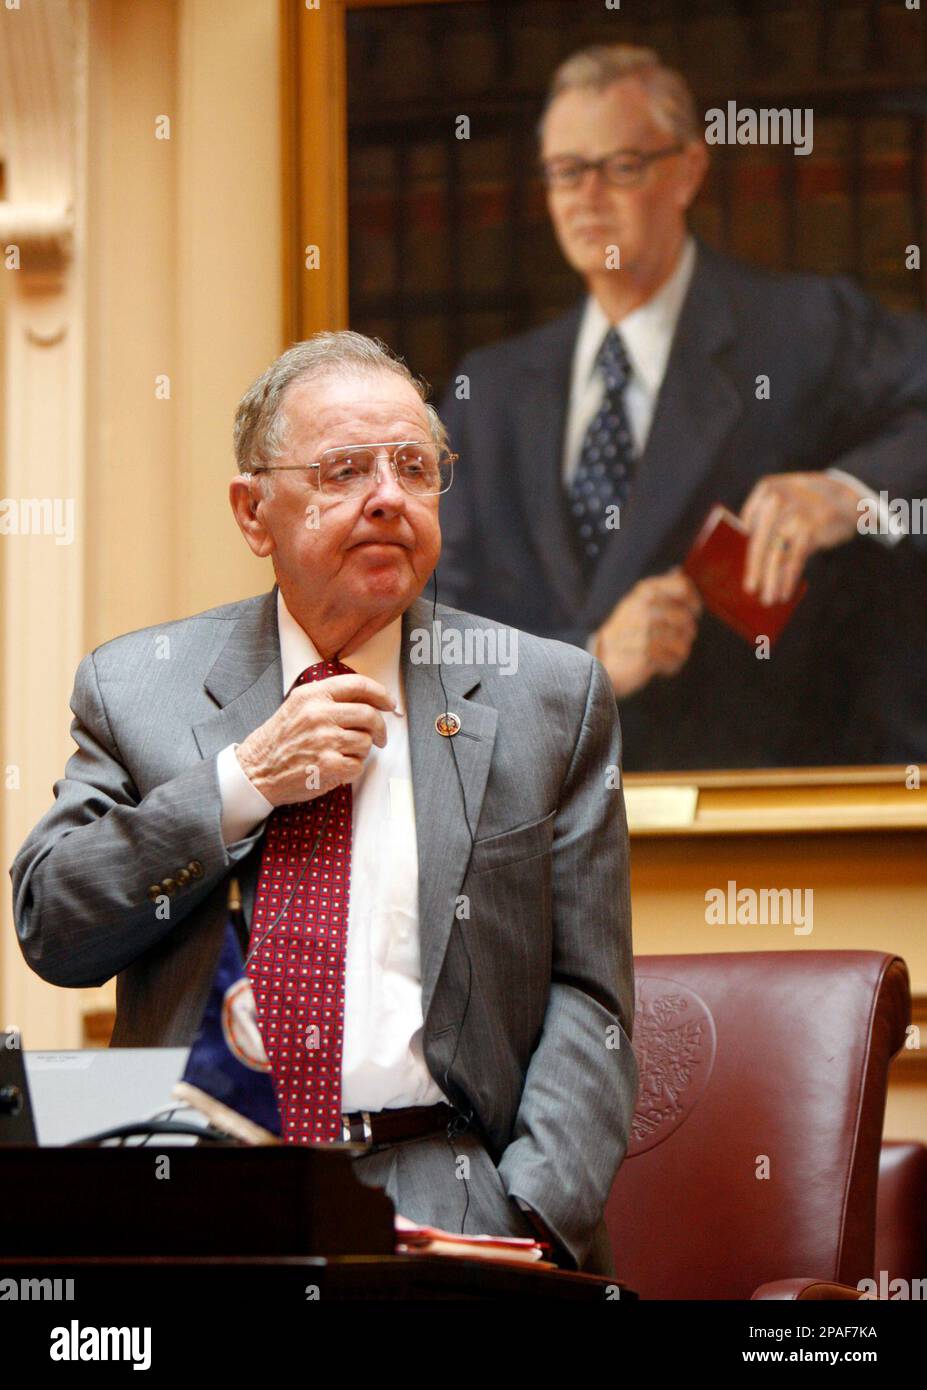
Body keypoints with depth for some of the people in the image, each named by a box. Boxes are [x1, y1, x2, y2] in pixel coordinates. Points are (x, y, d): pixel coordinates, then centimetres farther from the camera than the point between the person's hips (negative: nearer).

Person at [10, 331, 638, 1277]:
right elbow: (50, 930, 4)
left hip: (447, 1192, 0)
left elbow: (586, 998, 7)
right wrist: (244, 781, -6)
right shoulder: (135, 686, 12)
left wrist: (530, 1223, -8)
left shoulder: (551, 695, 10)